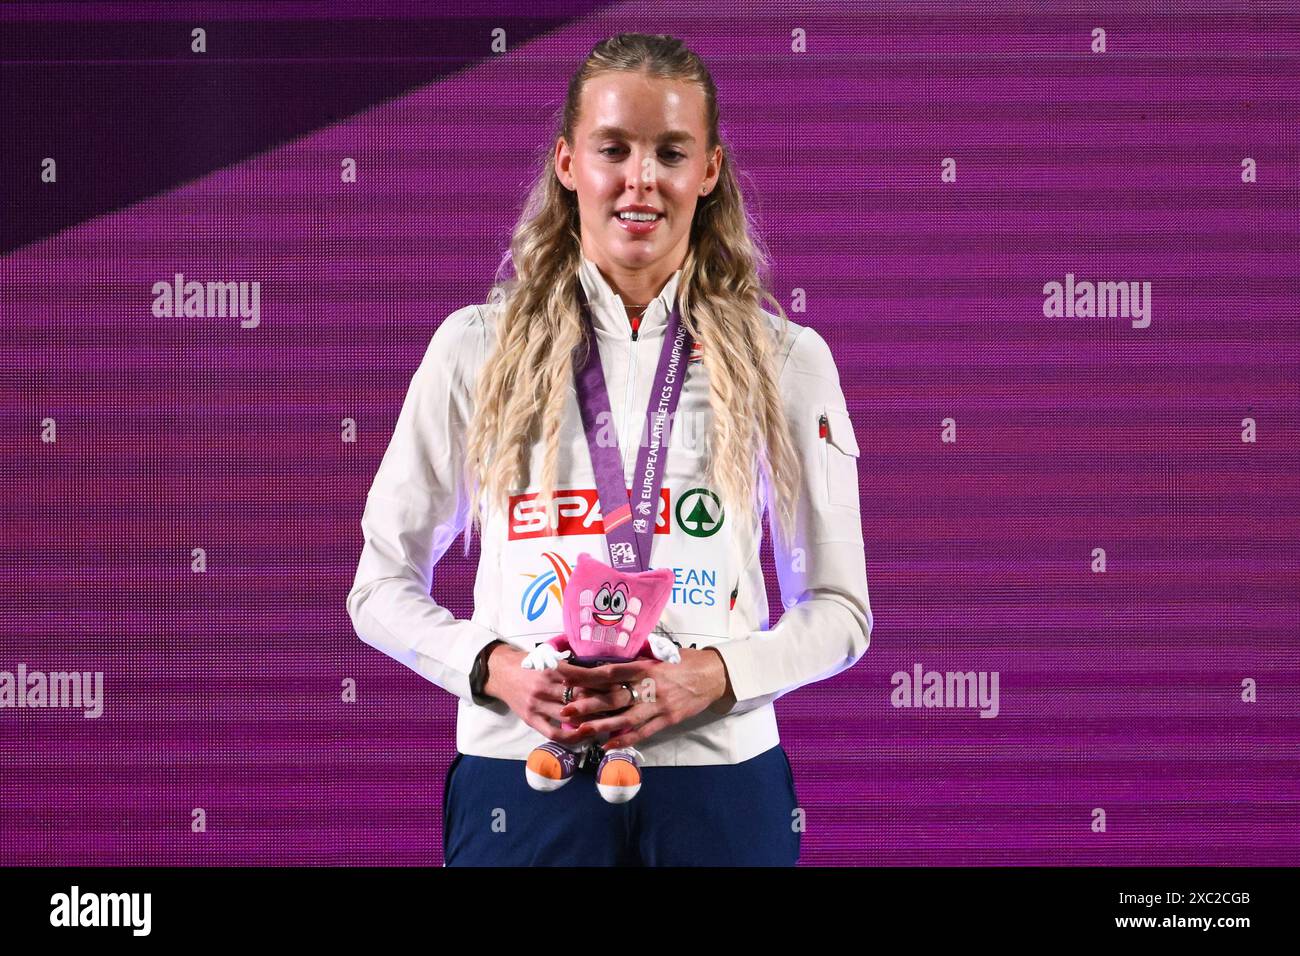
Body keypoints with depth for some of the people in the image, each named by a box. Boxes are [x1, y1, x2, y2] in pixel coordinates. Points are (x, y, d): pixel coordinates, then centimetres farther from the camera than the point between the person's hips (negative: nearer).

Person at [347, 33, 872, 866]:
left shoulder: (785, 360, 3)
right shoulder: (476, 348, 3)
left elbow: (840, 609, 6)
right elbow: (382, 587, 7)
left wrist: (710, 676, -12)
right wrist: (495, 668, -12)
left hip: (720, 779, 0)